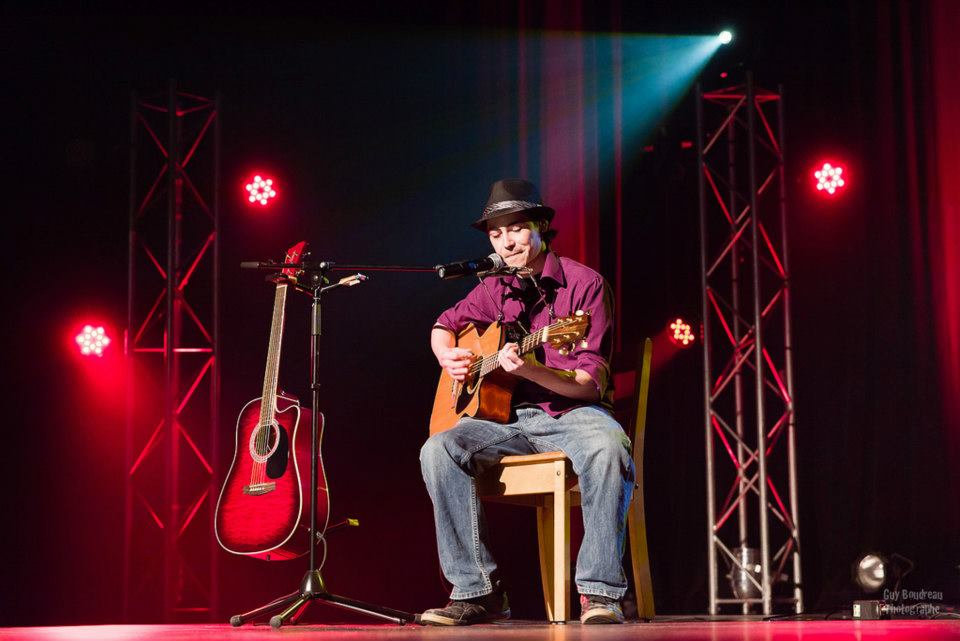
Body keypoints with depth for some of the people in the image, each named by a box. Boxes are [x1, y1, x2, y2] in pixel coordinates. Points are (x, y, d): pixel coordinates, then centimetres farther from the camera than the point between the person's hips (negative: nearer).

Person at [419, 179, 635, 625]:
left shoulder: (583, 284, -5)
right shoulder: (493, 290, 11)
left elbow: (593, 384, -10)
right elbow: (444, 326, 30)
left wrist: (530, 370, -28)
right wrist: (448, 359, 6)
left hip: (571, 413, -4)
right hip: (508, 417, 4)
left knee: (608, 449, -39)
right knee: (439, 450, -24)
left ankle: (600, 592, -31)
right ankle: (478, 591, -21)